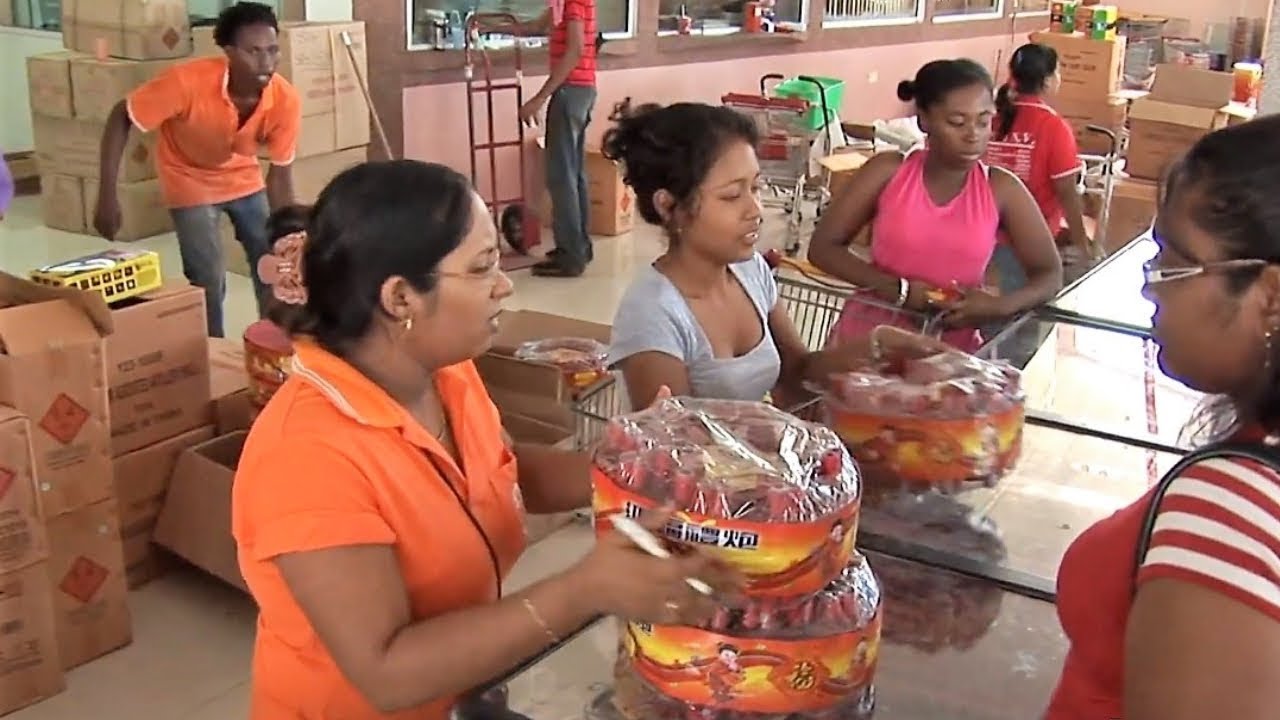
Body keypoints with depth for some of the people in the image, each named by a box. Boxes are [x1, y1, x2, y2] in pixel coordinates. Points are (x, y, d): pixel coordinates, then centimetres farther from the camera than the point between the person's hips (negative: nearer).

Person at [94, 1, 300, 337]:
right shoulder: (188, 81, -36)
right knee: (209, 279, -11)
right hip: (190, 180, -3)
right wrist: (108, 195, -27)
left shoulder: (285, 100, -27)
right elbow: (121, 117, -24)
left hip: (244, 178, 3)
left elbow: (281, 173, -15)